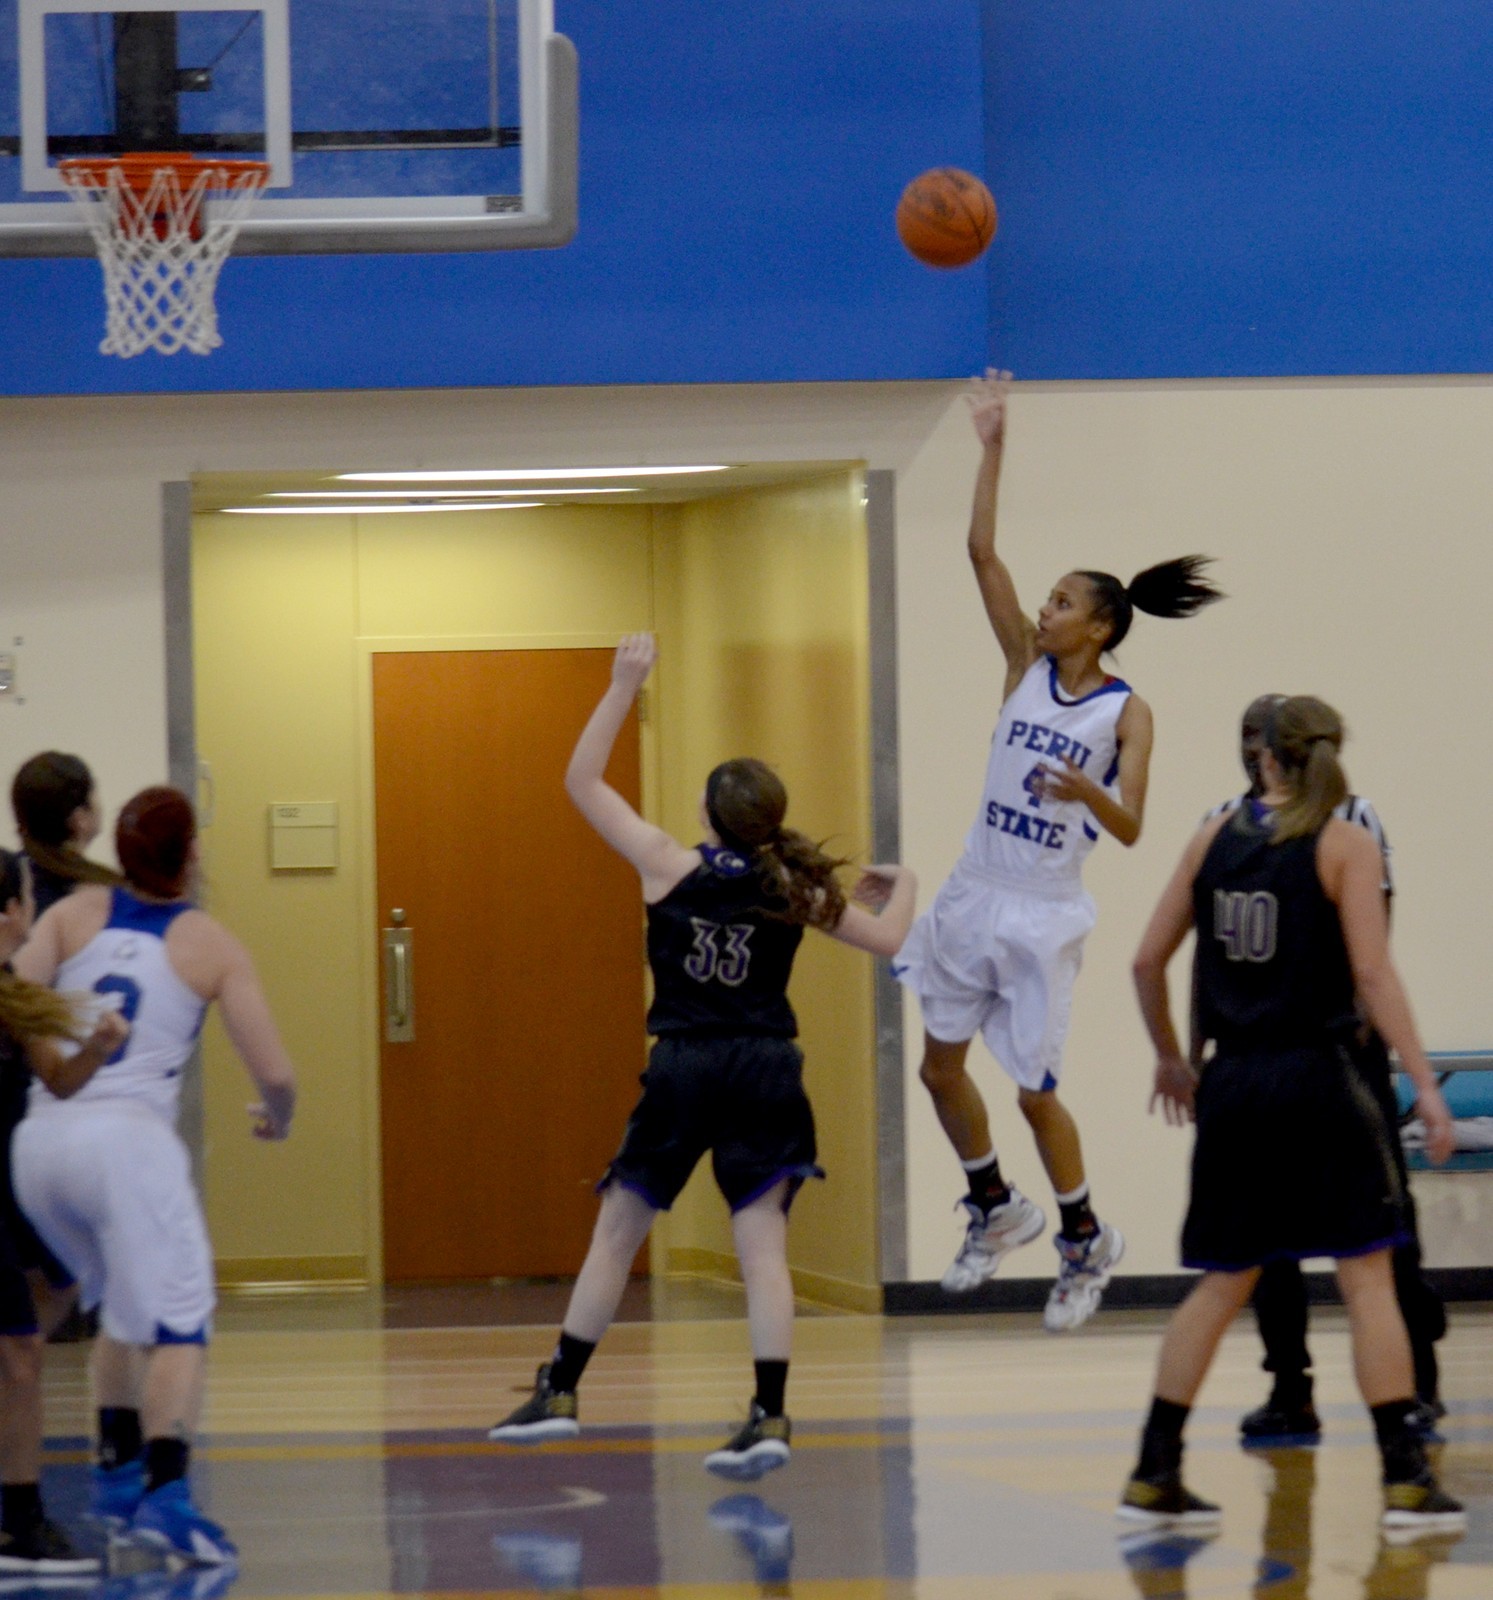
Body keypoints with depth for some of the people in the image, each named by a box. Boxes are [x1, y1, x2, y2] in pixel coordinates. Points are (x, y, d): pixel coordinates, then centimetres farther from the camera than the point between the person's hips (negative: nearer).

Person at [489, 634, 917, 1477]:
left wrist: (624, 688, 3)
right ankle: (770, 1418, -12)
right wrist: (902, 886, 29)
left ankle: (560, 1395, 14)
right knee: (763, 1247, -2)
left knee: (617, 1235, 10)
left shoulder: (670, 867, -2)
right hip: (768, 1071, 1)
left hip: (683, 1071, -1)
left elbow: (583, 782, 3)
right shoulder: (796, 890, 2)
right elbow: (888, 938, 8)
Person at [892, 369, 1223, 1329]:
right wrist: (993, 450, -7)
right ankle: (997, 1211, 28)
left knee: (1035, 1090, -2)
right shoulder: (1027, 667, 4)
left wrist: (1088, 794, -36)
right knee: (942, 1064, 8)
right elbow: (982, 554, -1)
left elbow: (1131, 828, -15)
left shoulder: (1127, 712, -8)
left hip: (1046, 913, -5)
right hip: (977, 891, 5)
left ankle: (1087, 1241, 17)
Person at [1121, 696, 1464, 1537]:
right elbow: (1373, 975, -13)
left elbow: (1148, 961, 10)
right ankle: (1407, 1482, -4)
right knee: (1369, 1279, 0)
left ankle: (1154, 1477, 13)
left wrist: (1170, 1059, 25)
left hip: (1235, 1086, 4)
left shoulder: (1216, 837, 7)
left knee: (1220, 1285, 14)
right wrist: (1425, 1083, -13)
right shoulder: (1345, 845, -5)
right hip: (1318, 1080, -4)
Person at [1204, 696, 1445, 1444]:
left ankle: (1418, 1382, 5)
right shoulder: (1222, 826, 7)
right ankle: (1290, 1391, 10)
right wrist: (1197, 1045, 7)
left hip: (1341, 1043, -4)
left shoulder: (1350, 817, -2)